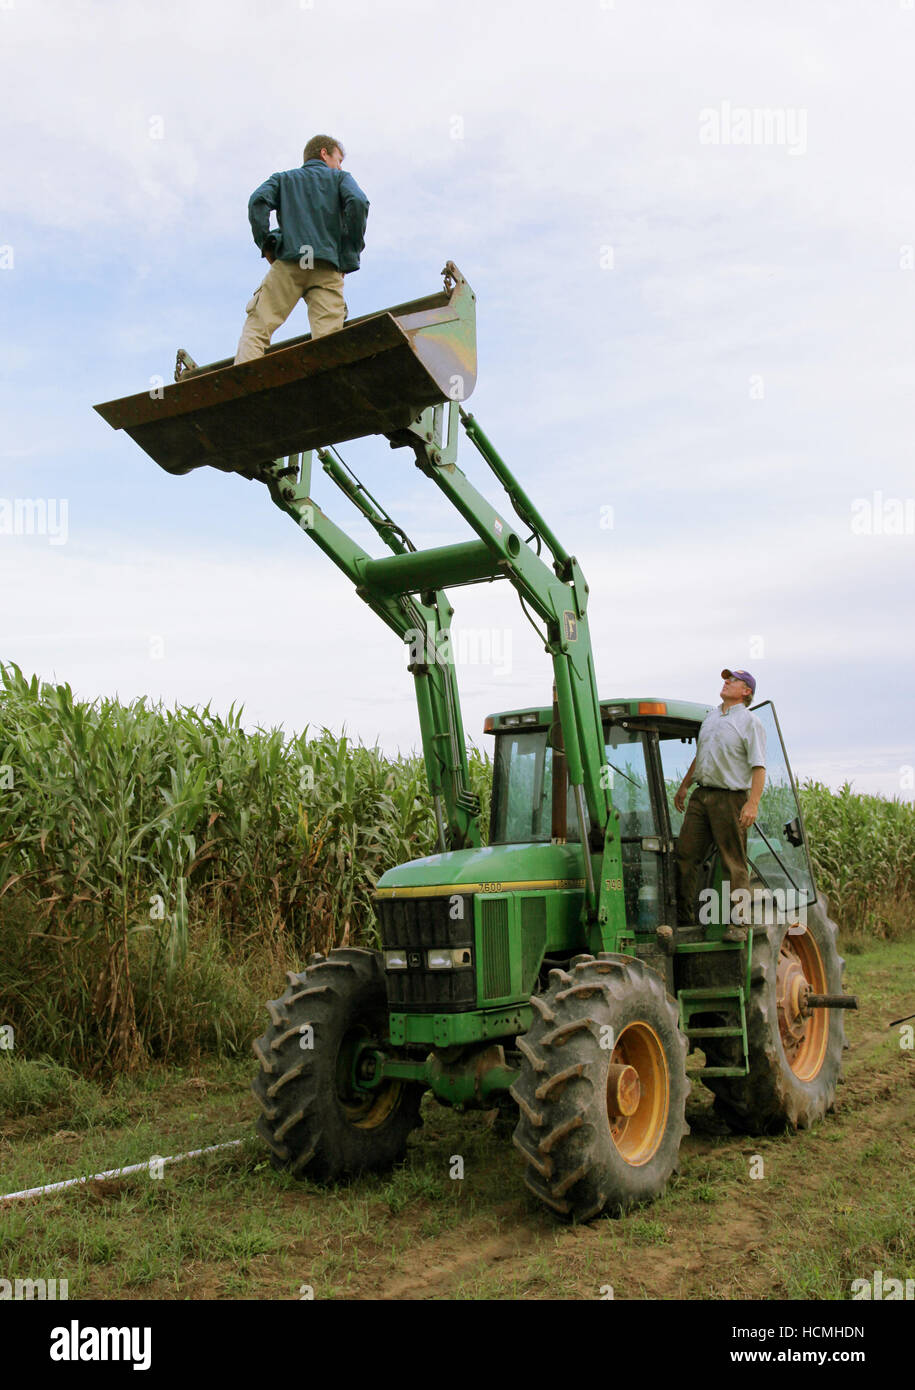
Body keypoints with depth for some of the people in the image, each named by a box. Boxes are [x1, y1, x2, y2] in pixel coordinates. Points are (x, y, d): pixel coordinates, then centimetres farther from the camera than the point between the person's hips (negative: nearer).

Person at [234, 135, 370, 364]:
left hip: (288, 262, 1)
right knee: (328, 336, -11)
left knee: (256, 327, -4)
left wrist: (266, 245, 8)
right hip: (328, 269, 0)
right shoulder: (340, 178, 22)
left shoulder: (283, 179, 26)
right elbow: (358, 203, 0)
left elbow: (258, 201, 6)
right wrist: (349, 256, 3)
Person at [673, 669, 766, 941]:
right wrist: (684, 785, 27)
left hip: (731, 798, -7)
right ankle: (683, 916, 15)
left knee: (734, 864, -3)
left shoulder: (750, 722, -5)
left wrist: (753, 803, -21)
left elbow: (758, 767, -11)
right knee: (685, 855, 6)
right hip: (701, 794, 7)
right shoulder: (710, 717, 17)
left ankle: (737, 924, 2)